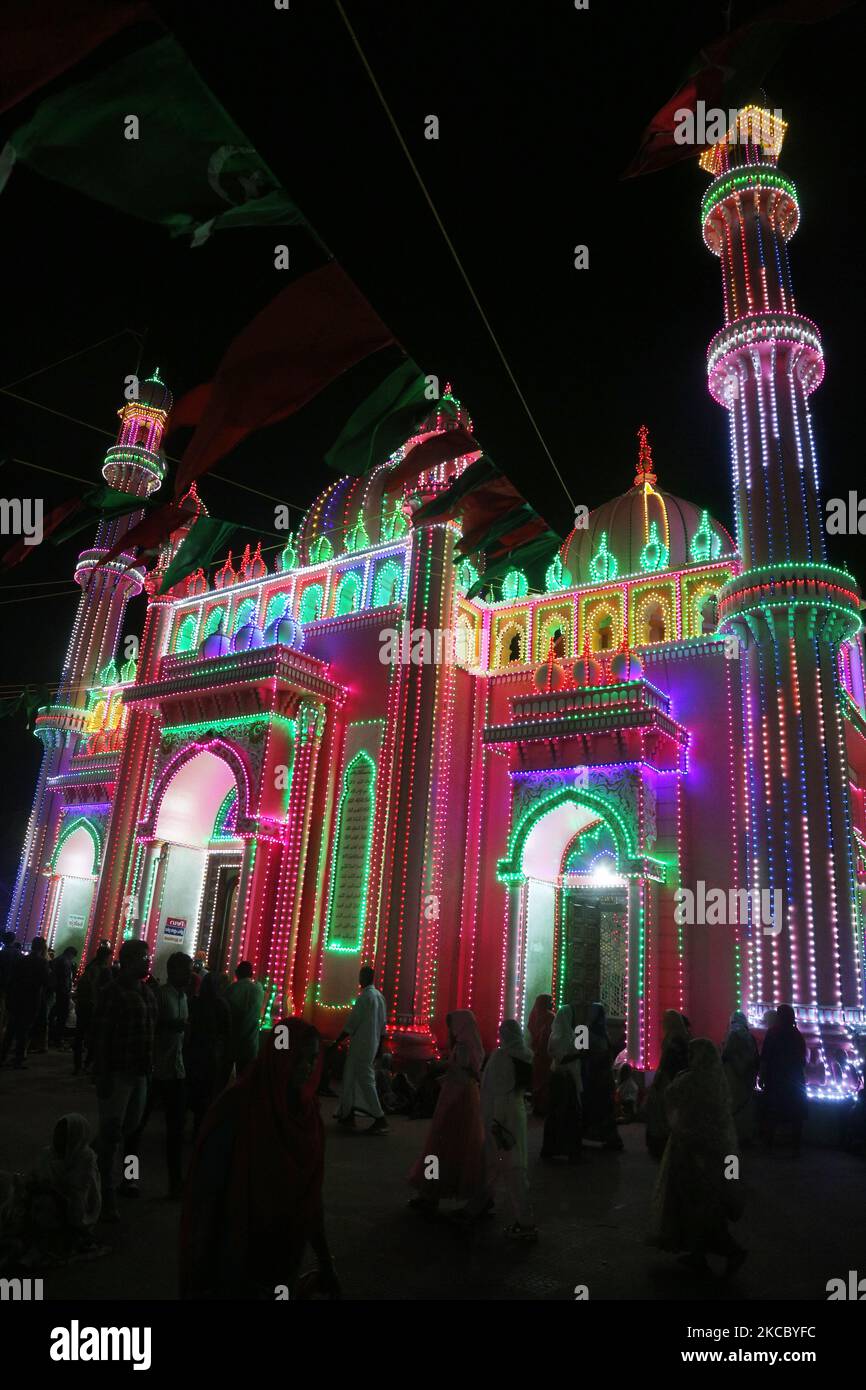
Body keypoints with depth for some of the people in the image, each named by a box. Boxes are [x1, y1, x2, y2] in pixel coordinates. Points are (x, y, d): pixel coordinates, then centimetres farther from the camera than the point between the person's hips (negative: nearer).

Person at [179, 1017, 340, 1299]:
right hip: (236, 1254, -5)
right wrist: (201, 1271, -13)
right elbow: (207, 1188, -17)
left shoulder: (307, 1110, -6)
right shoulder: (236, 1107, -24)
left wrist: (325, 1261, 4)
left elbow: (310, 1194, 2)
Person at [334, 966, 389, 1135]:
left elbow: (351, 1023, -16)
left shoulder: (365, 997, -15)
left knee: (365, 1080, -5)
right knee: (350, 1078, 17)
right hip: (373, 1044, 8)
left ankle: (380, 1120, -7)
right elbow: (382, 1025, 13)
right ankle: (348, 1115, 21)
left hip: (361, 1044, -8)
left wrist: (337, 1042, -9)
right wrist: (379, 1046, 20)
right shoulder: (380, 996, 9)